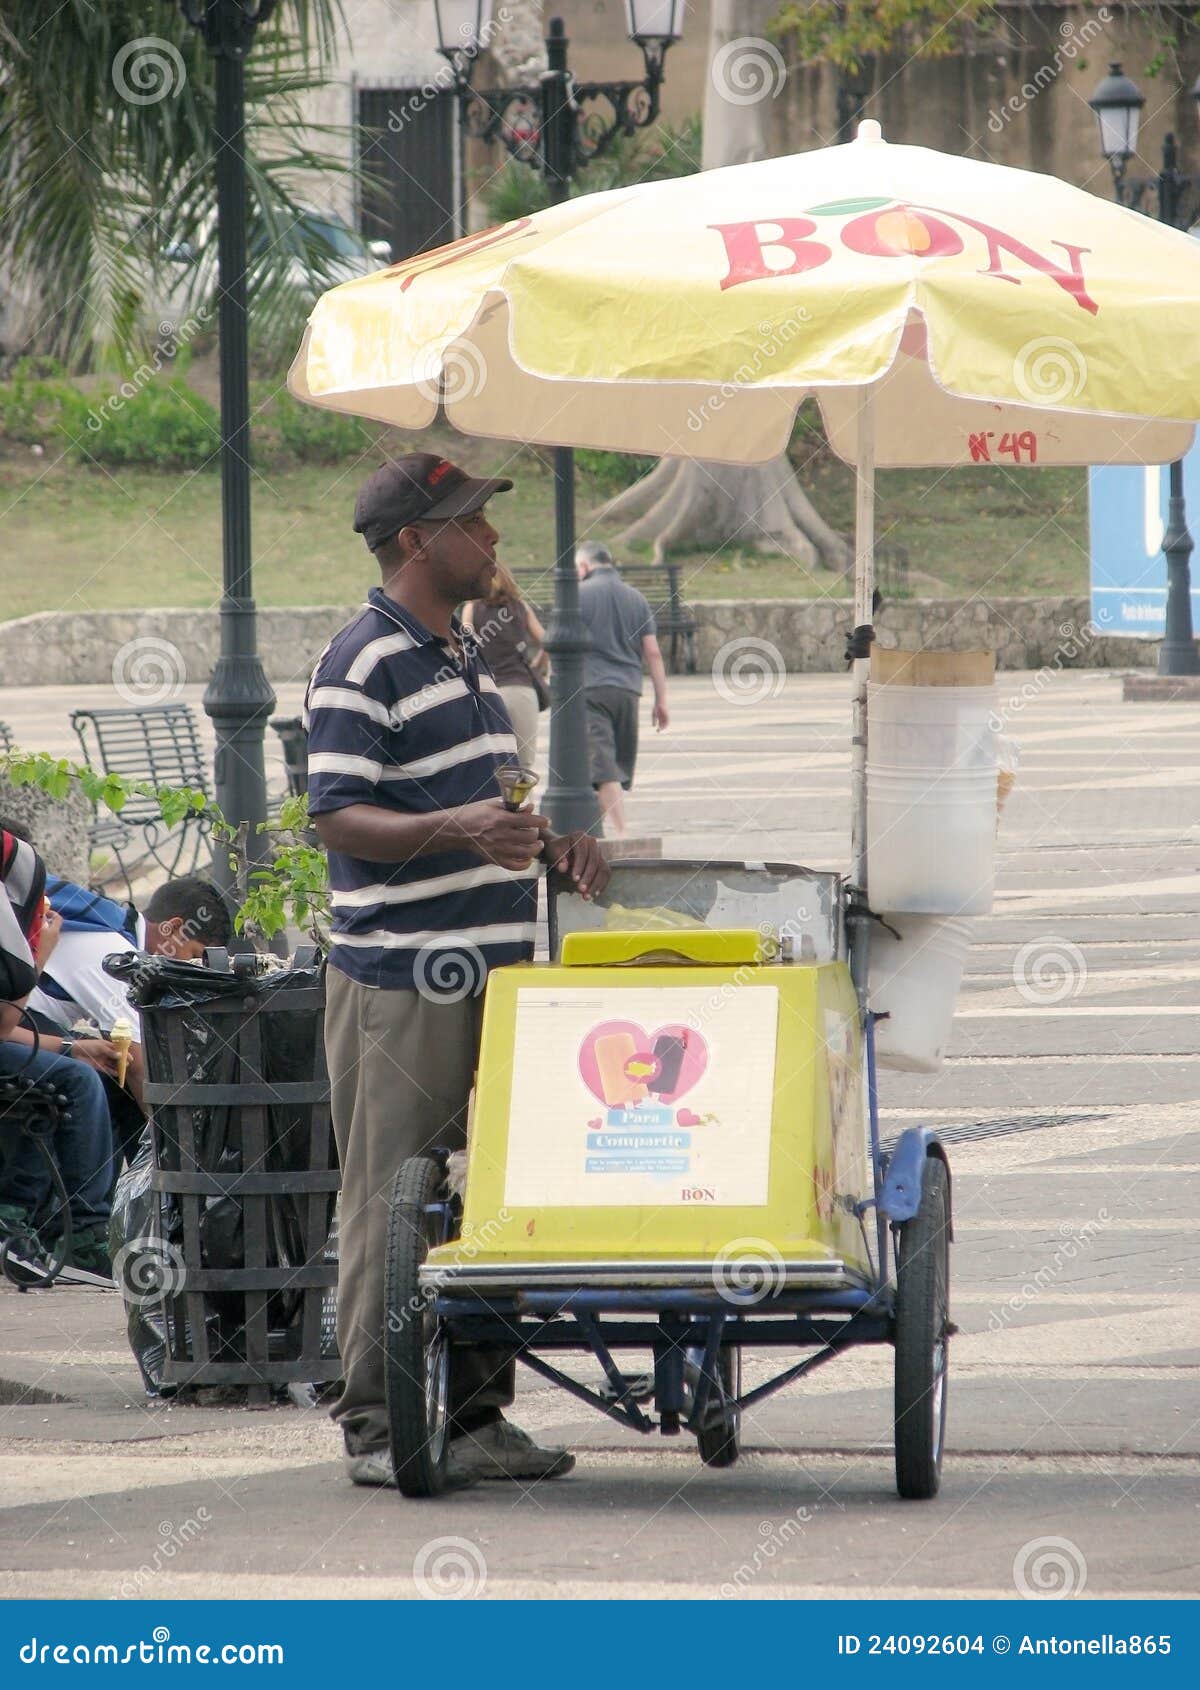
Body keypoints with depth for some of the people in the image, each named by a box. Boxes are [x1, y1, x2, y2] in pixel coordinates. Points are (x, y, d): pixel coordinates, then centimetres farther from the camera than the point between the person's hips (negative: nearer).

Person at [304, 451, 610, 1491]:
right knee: (395, 1205, -5)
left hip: (491, 969, 9)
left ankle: (475, 1413, 16)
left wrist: (547, 841, 9)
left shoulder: (466, 654, 18)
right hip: (401, 983, -9)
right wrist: (458, 830, -30)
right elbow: (341, 819, -17)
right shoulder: (363, 665, -11)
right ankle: (378, 1425, 0)